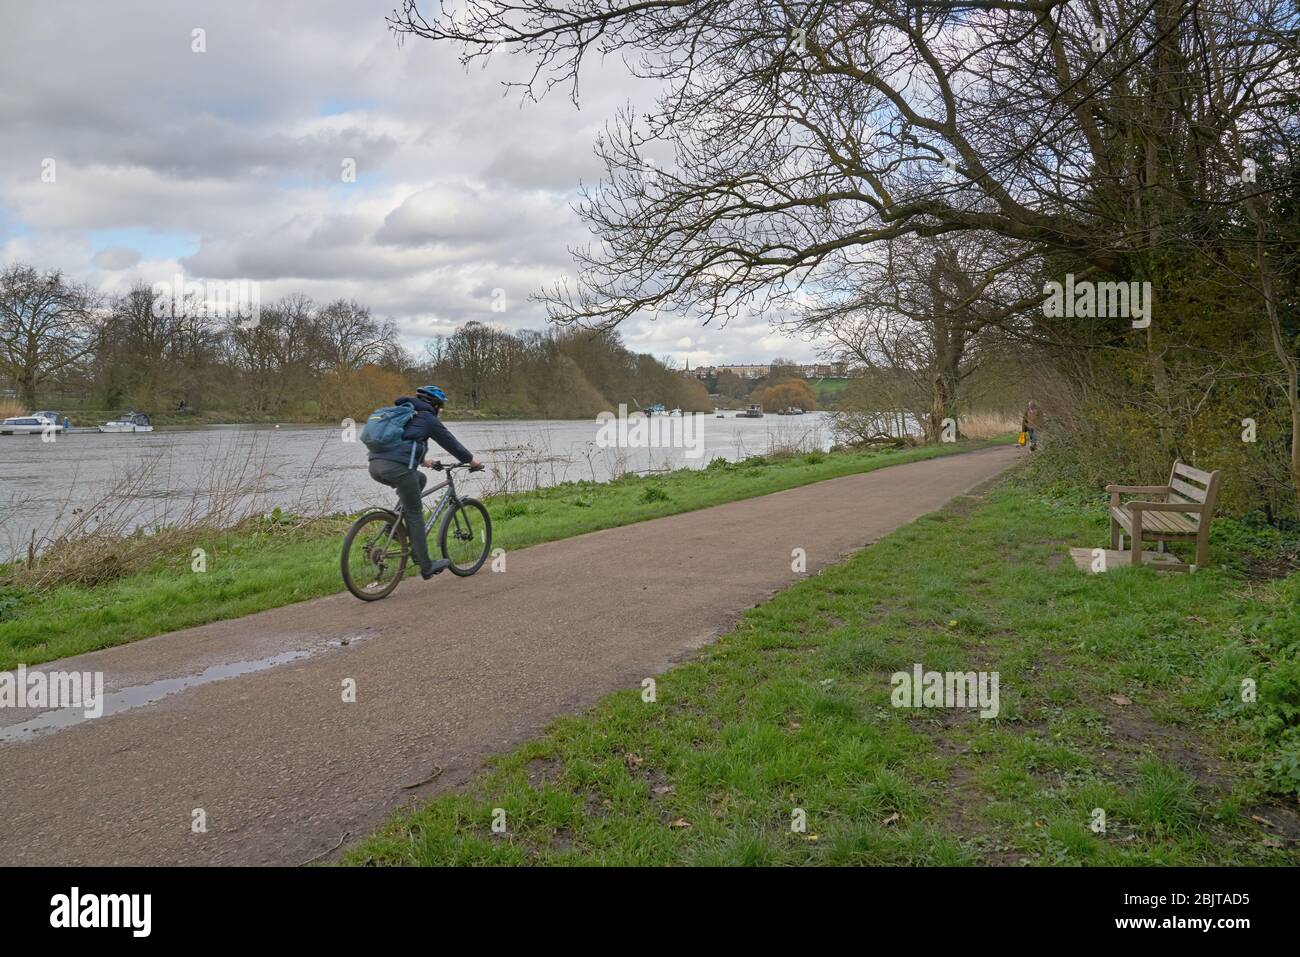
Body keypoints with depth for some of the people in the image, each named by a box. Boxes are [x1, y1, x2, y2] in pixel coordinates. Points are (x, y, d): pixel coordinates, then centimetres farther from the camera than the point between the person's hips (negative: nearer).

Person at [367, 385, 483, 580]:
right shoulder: (427, 418, 7)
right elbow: (450, 442, 14)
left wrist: (423, 460, 58)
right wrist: (471, 460, 29)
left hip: (375, 465, 7)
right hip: (398, 467, -7)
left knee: (420, 479, 28)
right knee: (415, 514, 3)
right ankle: (427, 567, 6)